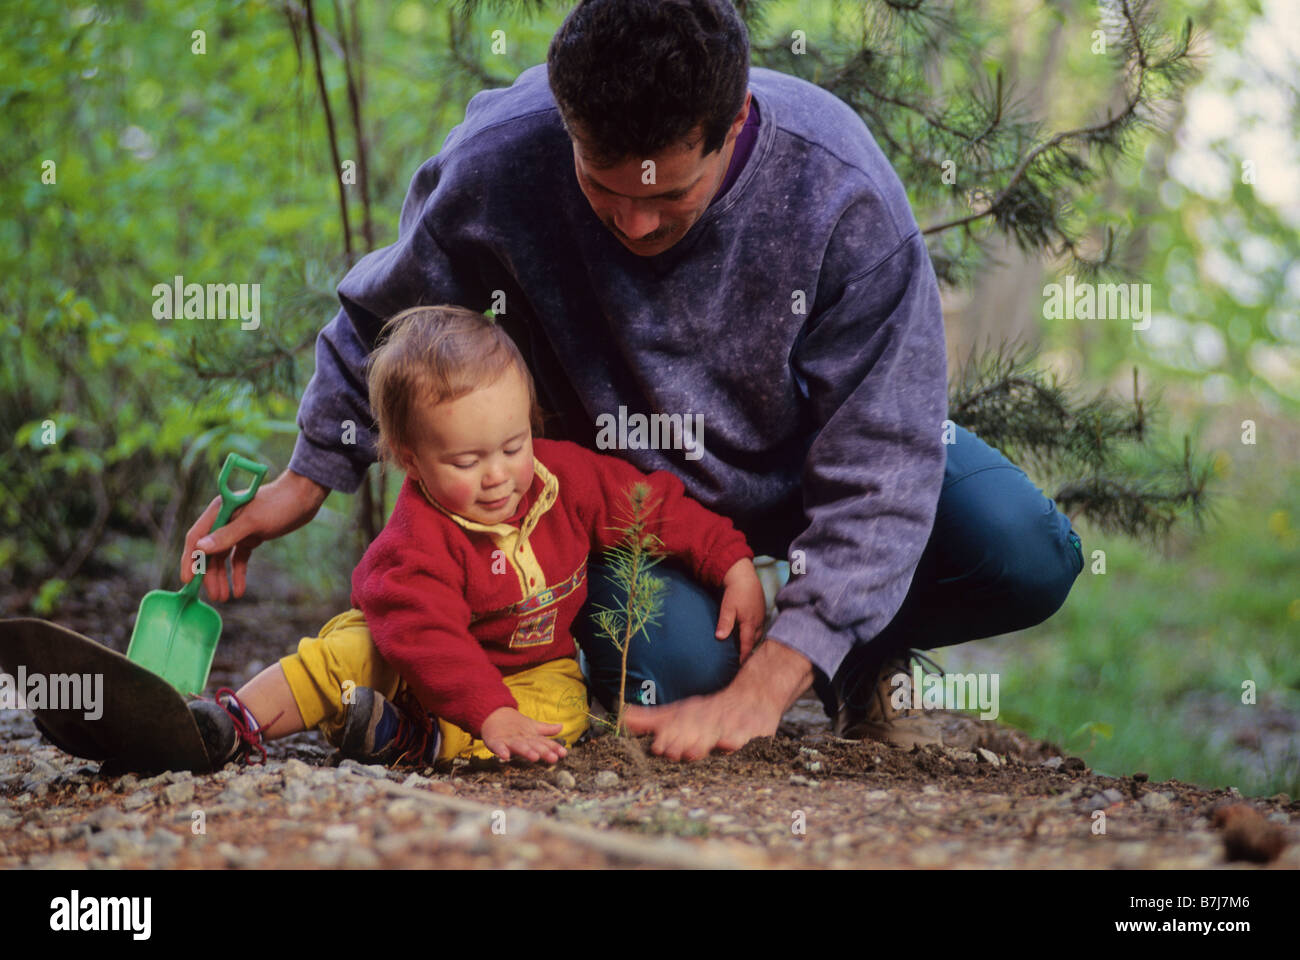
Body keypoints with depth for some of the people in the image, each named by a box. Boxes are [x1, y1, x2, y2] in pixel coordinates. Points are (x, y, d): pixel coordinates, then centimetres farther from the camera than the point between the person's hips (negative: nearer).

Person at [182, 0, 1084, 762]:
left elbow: (878, 461, -32)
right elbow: (388, 317, -5)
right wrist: (307, 477, 2)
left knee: (1029, 556, -22)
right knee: (680, 669, -27)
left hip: (815, 444, 0)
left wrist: (763, 689, -39)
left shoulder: (845, 192, -33)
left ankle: (866, 641, 11)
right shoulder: (500, 158, -29)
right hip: (627, 480, 0)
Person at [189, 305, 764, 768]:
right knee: (344, 652, -28)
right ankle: (238, 723, -19)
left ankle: (417, 739, -39)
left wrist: (735, 565, -9)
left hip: (533, 669, 3)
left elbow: (656, 505, -3)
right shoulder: (419, 539, -29)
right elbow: (427, 636, -39)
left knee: (562, 709, -30)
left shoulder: (567, 476, -14)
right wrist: (491, 716, -51)